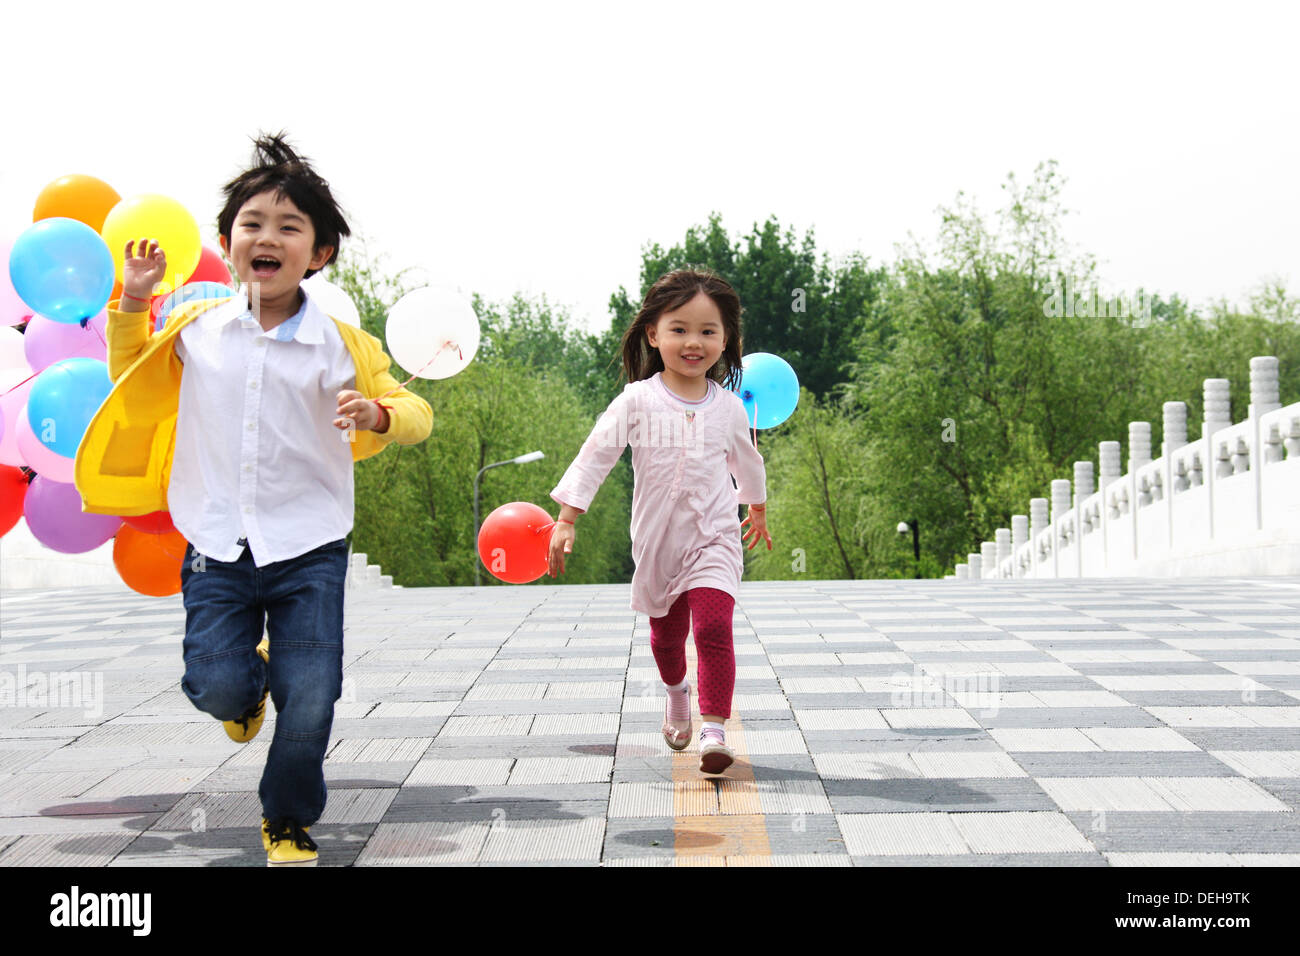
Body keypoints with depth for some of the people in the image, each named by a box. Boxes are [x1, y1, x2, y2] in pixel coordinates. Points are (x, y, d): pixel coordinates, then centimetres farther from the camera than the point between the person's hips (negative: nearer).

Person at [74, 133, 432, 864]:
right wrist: (133, 302, 7)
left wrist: (376, 412, -20)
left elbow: (415, 413, 3)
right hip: (217, 549, 1)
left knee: (309, 705, -3)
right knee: (217, 687, -10)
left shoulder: (341, 346, -4)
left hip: (309, 550, -1)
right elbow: (132, 383, 21)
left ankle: (289, 822, 24)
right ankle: (251, 684, 29)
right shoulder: (194, 330, 3)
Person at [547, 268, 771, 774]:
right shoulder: (638, 401, -10)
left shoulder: (728, 406, -2)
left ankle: (714, 729, -16)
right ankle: (676, 692, 50)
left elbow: (746, 461, 18)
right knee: (666, 635, 18)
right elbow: (595, 456, -9)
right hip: (657, 540, 1)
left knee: (714, 628, -19)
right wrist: (566, 519, -15)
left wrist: (757, 510, 32)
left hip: (714, 538, 0)